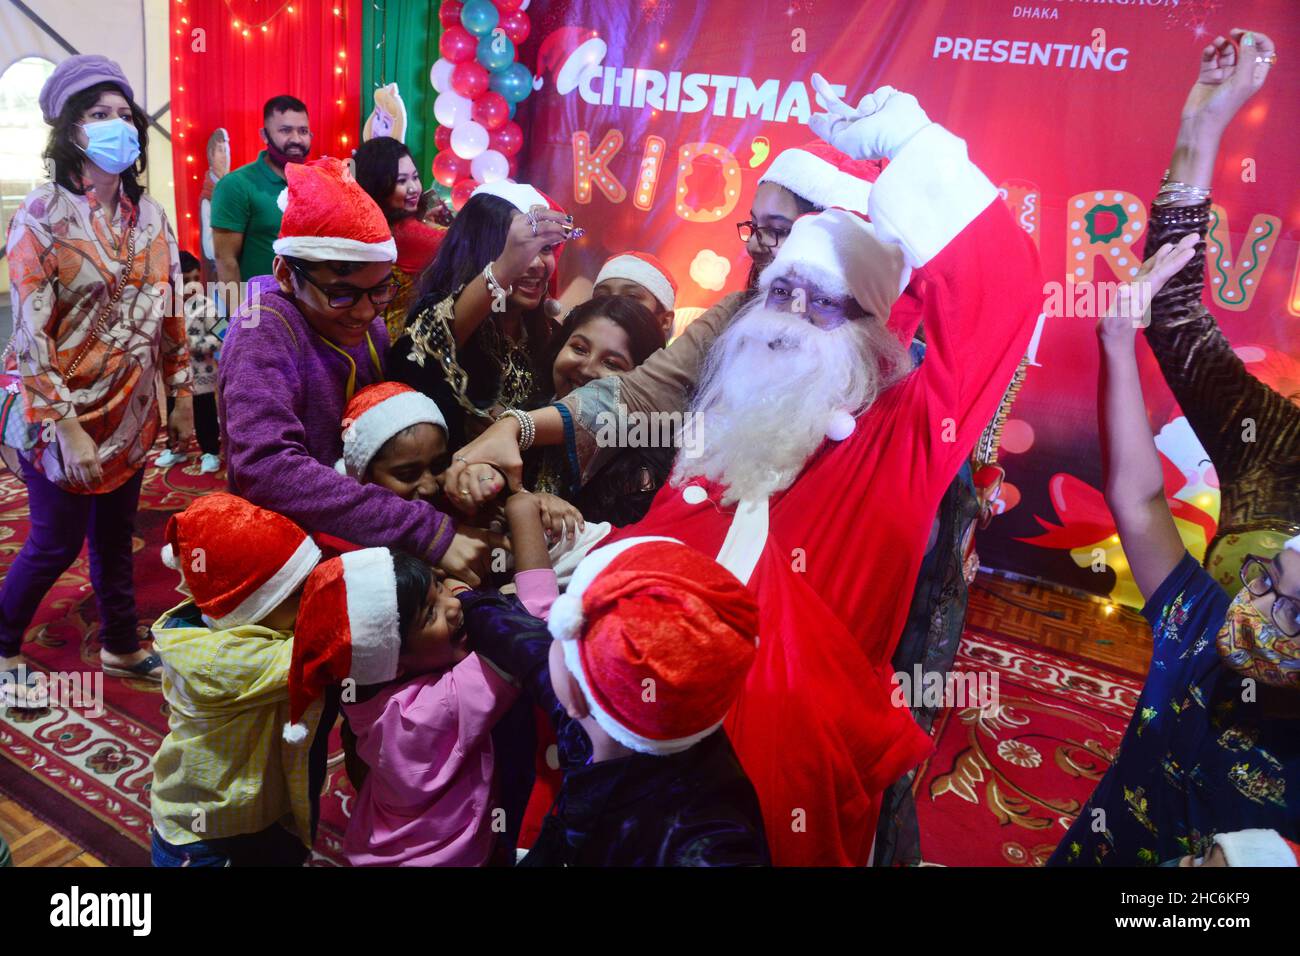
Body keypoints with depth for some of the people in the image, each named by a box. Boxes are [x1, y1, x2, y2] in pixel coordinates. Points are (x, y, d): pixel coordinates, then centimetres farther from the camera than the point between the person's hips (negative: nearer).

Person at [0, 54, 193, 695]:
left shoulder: (151, 217, 3)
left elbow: (170, 314, 10)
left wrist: (182, 396, 9)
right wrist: (68, 428, -19)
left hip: (130, 413, 5)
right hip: (60, 413, -5)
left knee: (116, 538, 17)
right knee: (56, 544, 7)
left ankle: (120, 646, 35)